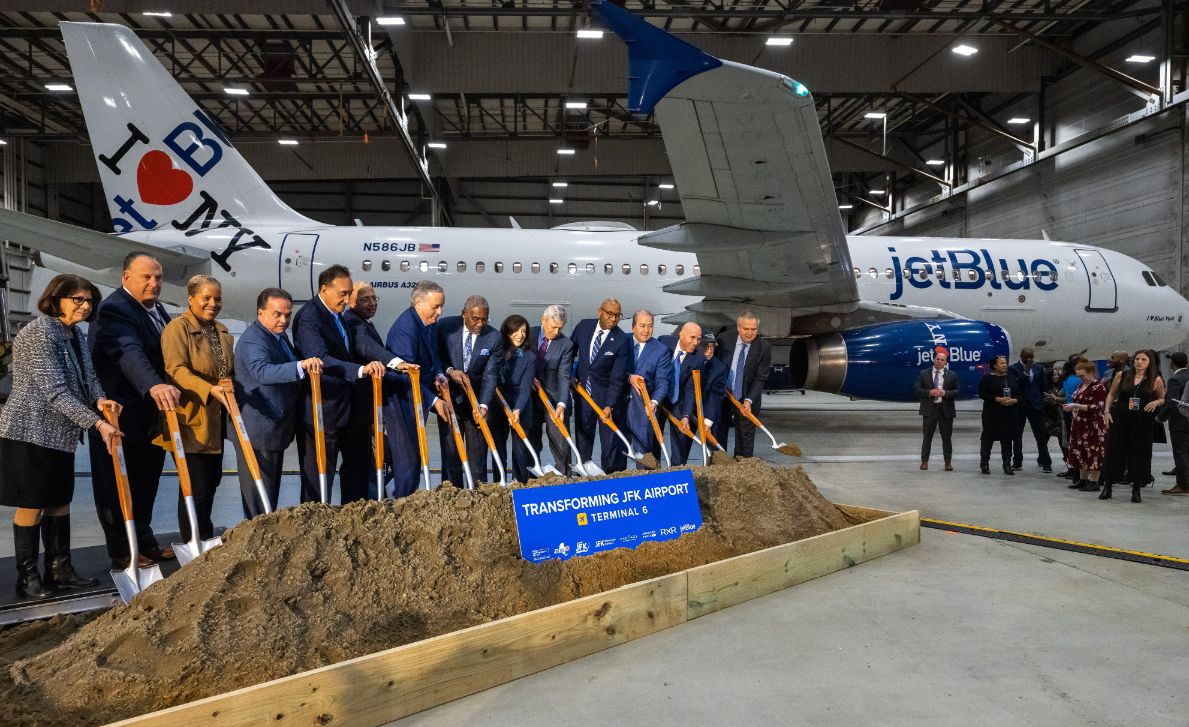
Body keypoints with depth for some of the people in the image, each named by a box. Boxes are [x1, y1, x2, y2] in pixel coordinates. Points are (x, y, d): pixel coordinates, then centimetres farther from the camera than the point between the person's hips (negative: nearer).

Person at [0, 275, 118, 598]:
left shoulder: (76, 335, 9)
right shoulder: (38, 333, -19)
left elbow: (87, 376, 9)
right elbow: (55, 391, -25)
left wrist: (99, 399, -14)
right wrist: (97, 423, -29)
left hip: (60, 433, 9)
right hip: (30, 432, -9)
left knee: (59, 501, 13)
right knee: (32, 505, 1)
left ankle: (59, 570, 22)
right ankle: (27, 577, 13)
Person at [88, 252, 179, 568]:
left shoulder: (158, 310, 11)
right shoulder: (114, 309, -19)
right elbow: (129, 352, -37)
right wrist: (154, 386, -52)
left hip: (152, 411, 9)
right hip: (120, 414, -8)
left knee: (146, 482, 17)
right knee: (119, 485, 4)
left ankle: (145, 542, 29)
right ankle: (122, 553, 14)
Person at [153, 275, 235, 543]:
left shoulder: (222, 331, 16)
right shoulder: (178, 328, -9)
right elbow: (177, 369, -22)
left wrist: (228, 389, 6)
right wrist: (210, 389, -36)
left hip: (216, 422, 8)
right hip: (189, 420, -8)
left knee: (212, 481, 15)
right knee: (196, 486, -5)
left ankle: (207, 538, 30)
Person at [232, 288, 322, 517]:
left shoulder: (279, 336, 12)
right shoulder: (252, 341, -20)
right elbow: (263, 372, -41)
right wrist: (301, 366, -53)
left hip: (276, 429, 10)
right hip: (257, 432, -10)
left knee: (271, 491, 19)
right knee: (258, 497, -3)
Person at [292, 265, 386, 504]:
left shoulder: (336, 314, 13)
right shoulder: (309, 317, -18)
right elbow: (320, 358, -33)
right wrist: (361, 369, -44)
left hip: (337, 411, 9)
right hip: (318, 413, -9)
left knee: (328, 470, 16)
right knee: (318, 474, -3)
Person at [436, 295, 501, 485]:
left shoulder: (494, 338, -9)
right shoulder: (445, 326, -9)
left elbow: (489, 375, -12)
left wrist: (483, 405, -24)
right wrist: (450, 371, -19)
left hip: (476, 400, 0)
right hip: (449, 397, 0)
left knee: (478, 452, 5)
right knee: (450, 450, 4)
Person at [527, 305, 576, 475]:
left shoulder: (566, 344, -8)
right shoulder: (529, 335, -1)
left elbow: (564, 376, -15)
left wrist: (561, 404, -27)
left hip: (554, 399, -2)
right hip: (530, 397, 2)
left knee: (560, 442, -3)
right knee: (530, 442, 9)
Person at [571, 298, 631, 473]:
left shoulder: (622, 340, -15)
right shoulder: (584, 326, -3)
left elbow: (617, 378, -17)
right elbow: (571, 351, 14)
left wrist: (610, 405, -24)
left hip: (607, 395, -4)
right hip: (582, 392, 4)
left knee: (610, 443, -1)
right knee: (582, 439, 12)